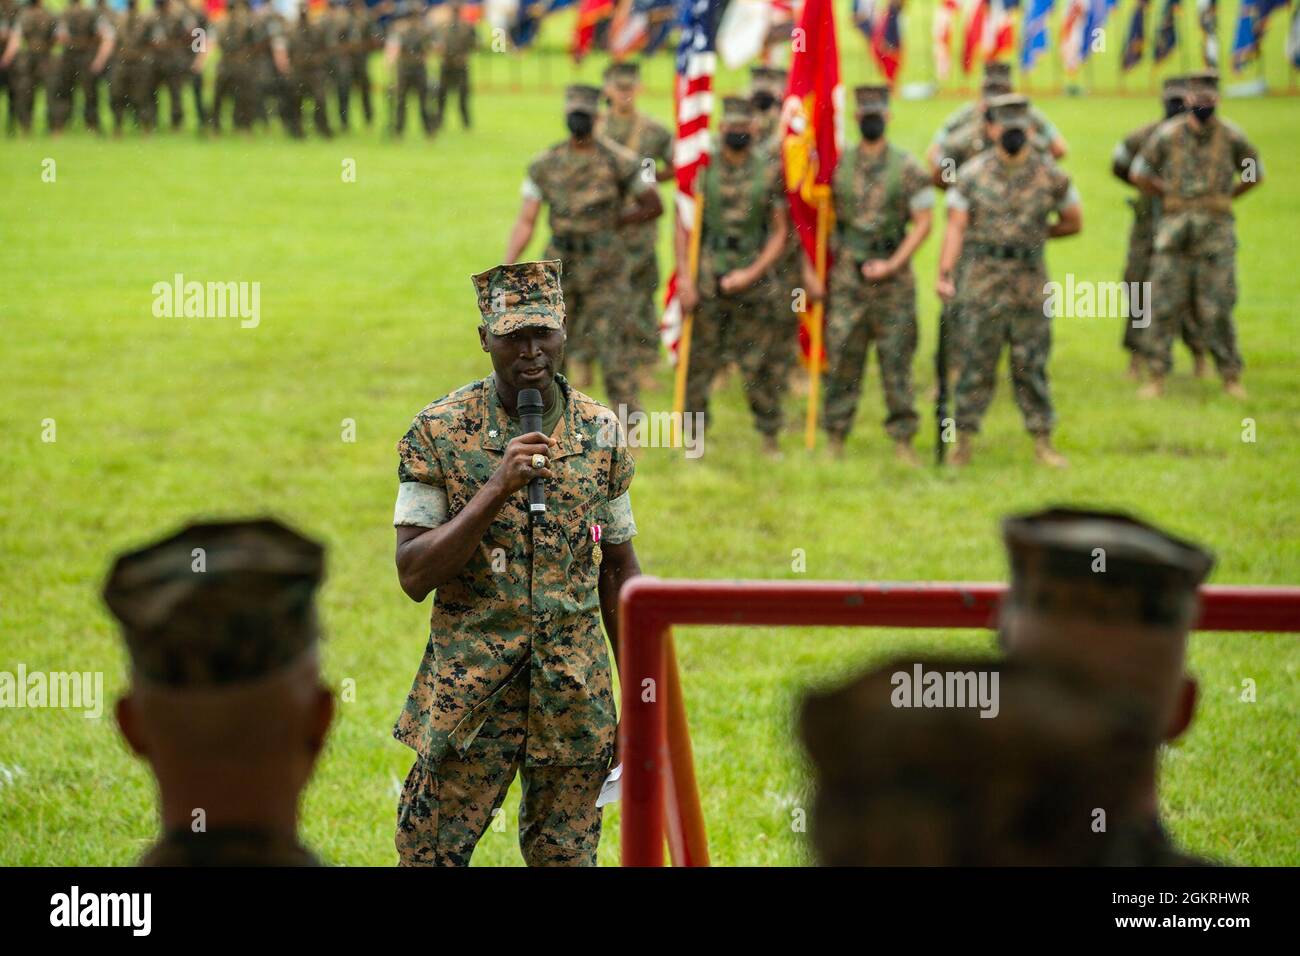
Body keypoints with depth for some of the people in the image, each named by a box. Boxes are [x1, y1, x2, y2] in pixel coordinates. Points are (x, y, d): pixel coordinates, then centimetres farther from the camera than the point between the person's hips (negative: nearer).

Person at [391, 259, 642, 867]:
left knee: (566, 855, 7)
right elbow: (413, 577, -11)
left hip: (576, 697, 2)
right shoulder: (438, 432, -5)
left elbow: (619, 572, 12)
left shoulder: (603, 433, 4)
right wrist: (496, 489, -22)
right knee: (429, 855, 0)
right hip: (467, 696, -2)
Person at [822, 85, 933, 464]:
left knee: (897, 360, 1)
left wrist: (892, 265, -10)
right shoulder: (838, 166, 5)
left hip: (892, 276, -2)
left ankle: (902, 440, 8)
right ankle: (835, 439, 9)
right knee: (842, 358, 3)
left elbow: (923, 223, -2)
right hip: (847, 276, 2)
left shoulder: (908, 169, -1)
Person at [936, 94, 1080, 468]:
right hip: (982, 279, -1)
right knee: (978, 361, -1)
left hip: (1030, 279, 1)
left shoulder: (1050, 175, 5)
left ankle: (1042, 440, 11)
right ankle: (964, 440, 5)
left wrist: (1036, 235, 8)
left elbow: (1073, 222, 15)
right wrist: (944, 274, -13)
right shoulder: (972, 174, 0)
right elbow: (956, 226, -3)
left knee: (1031, 363, 5)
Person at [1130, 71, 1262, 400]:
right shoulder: (1167, 135, 1)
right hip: (1174, 228, 1)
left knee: (1216, 310, -2)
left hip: (1216, 231, -1)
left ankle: (1231, 376, 9)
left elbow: (1256, 173, 16)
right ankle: (1157, 376, 6)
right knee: (1165, 305, -1)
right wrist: (1167, 196, 10)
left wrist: (1225, 197, 12)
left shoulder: (1231, 137, 1)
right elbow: (1139, 174, 12)